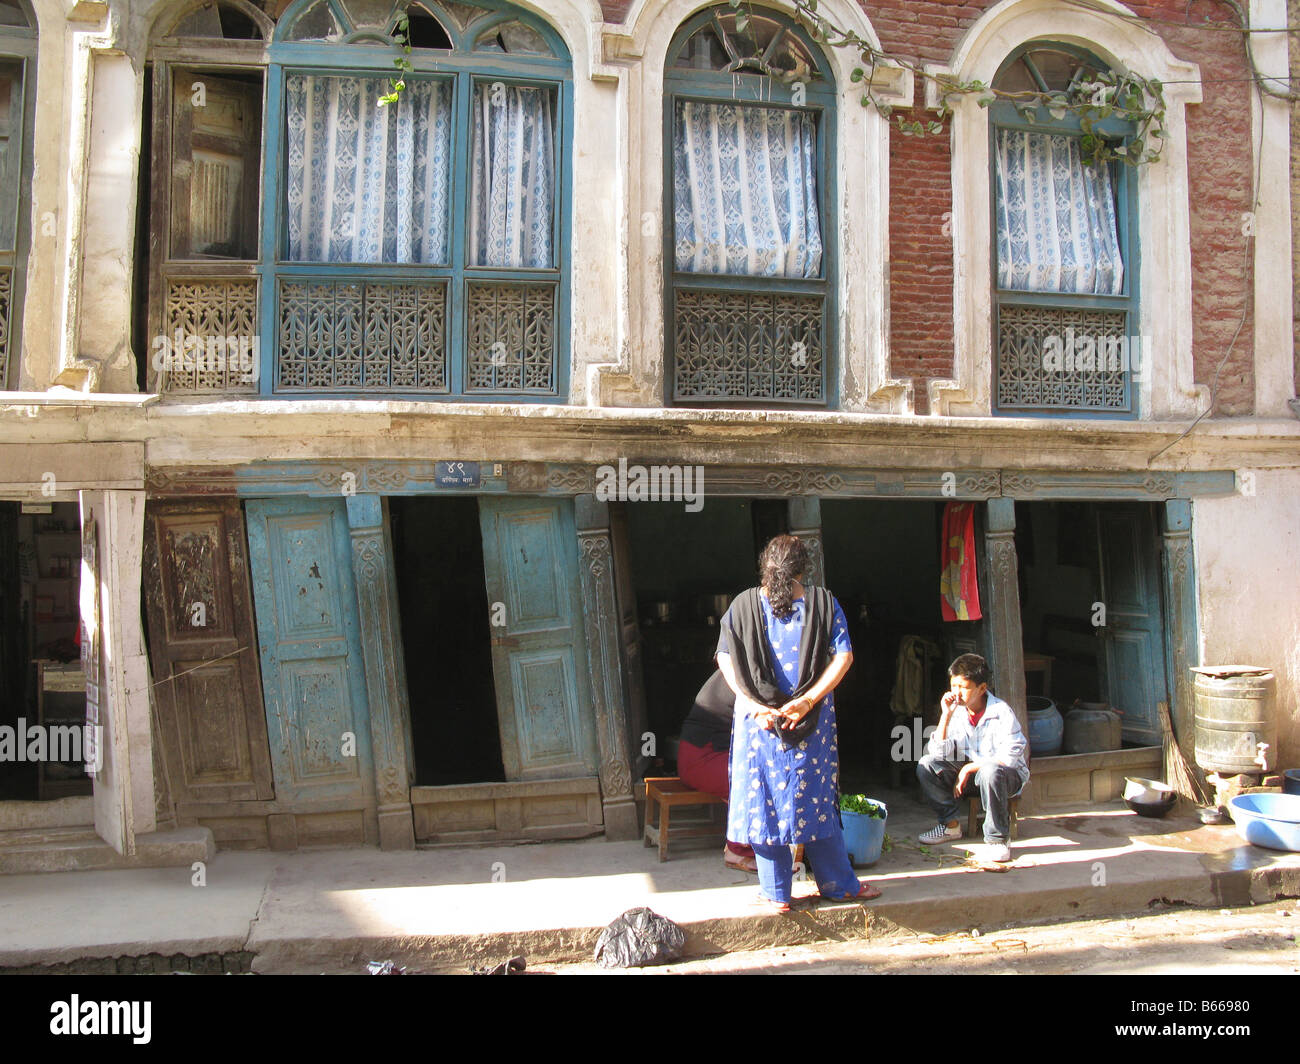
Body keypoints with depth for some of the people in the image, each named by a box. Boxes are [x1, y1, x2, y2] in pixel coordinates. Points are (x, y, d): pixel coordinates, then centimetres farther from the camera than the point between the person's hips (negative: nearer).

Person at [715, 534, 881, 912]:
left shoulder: (743, 604, 2)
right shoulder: (824, 602, 1)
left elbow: (725, 659, -5)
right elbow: (843, 656, -8)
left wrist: (754, 705, -10)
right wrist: (807, 700, -13)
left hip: (758, 719, 0)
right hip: (812, 722, 0)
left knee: (763, 800, 8)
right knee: (815, 799, 12)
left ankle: (775, 893, 15)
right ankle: (838, 884, 23)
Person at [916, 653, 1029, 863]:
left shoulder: (1001, 712, -18)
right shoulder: (956, 712, -5)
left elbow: (1009, 757, -24)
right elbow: (939, 753, -12)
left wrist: (969, 768, -20)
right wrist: (946, 715, -20)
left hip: (1008, 775, -5)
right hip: (970, 773, 5)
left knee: (990, 771, -40)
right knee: (926, 765, -13)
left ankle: (996, 838, -20)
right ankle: (950, 824, 2)